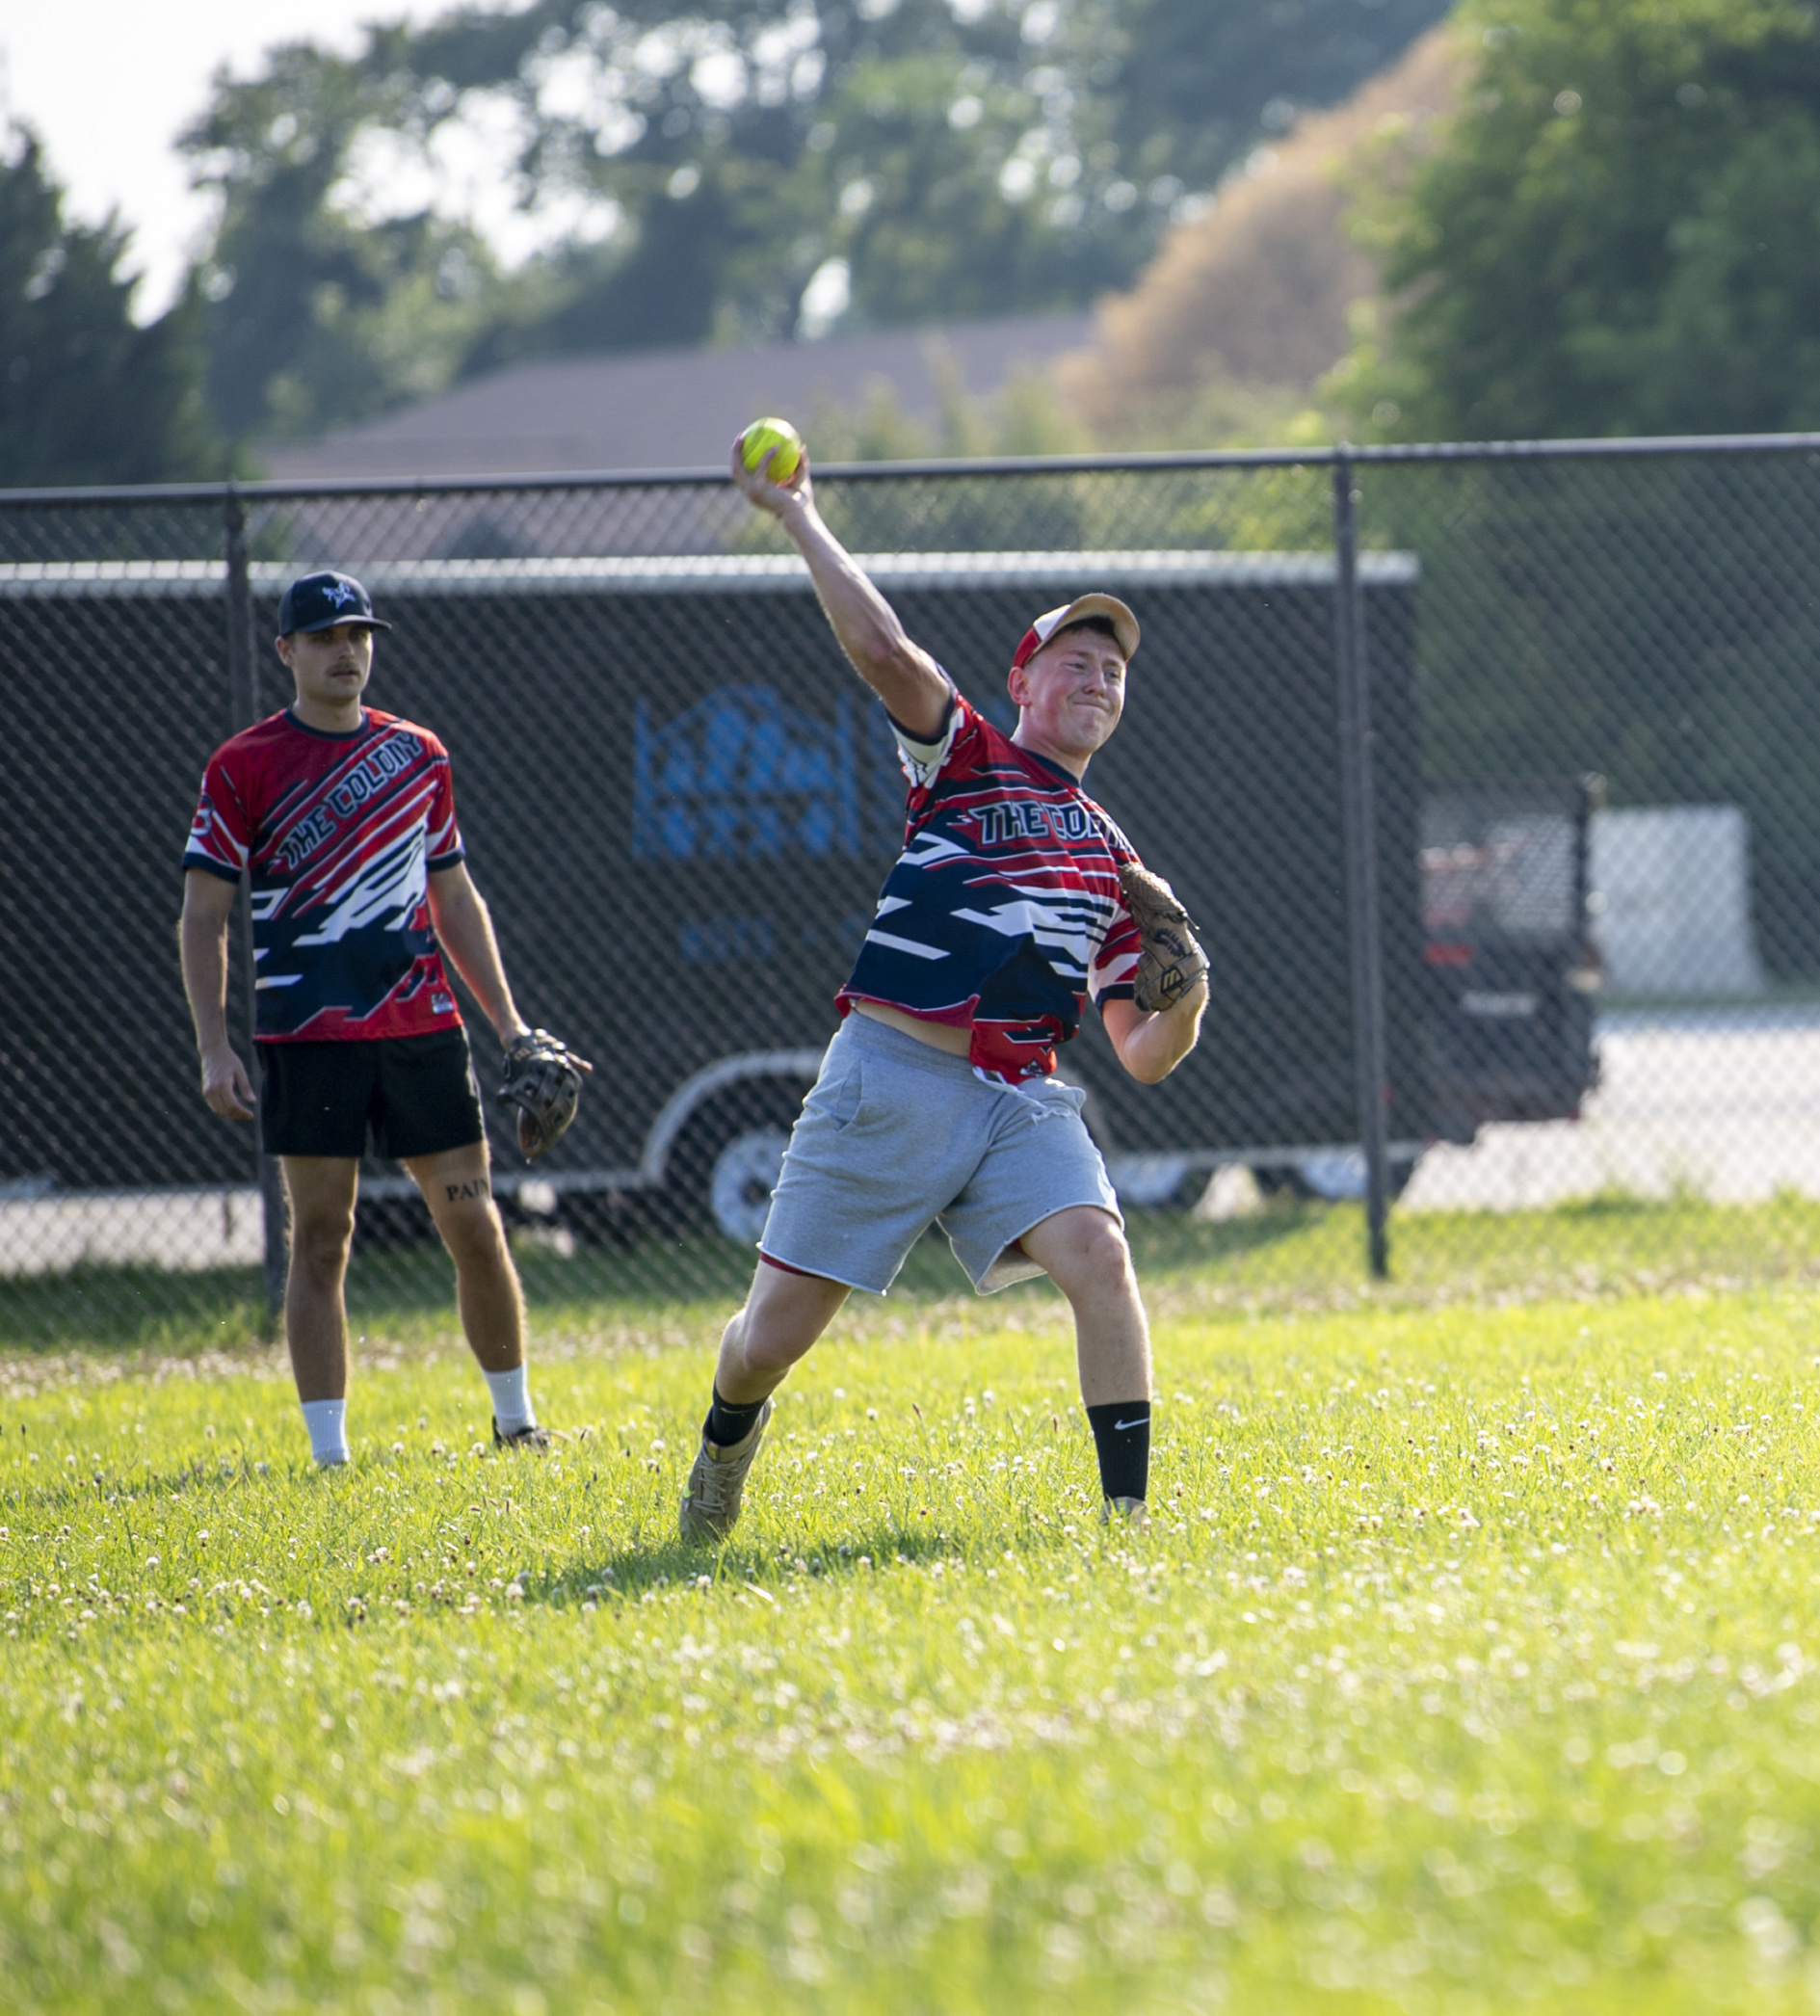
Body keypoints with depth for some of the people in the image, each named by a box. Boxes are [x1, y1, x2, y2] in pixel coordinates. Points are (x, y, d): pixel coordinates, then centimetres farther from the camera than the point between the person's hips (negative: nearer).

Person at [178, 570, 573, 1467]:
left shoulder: (417, 754, 12)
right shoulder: (243, 767, 0)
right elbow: (203, 918, 0)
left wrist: (507, 1021, 13)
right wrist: (214, 1049, -9)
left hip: (422, 1025, 3)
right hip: (305, 1037, -3)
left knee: (475, 1228, 2)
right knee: (320, 1240, -2)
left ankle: (515, 1419, 17)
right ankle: (328, 1452, 1)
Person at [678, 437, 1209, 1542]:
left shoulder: (1112, 859, 20)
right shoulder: (968, 760, 8)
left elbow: (1143, 1054, 19)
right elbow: (881, 647, -10)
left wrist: (1183, 1007, -3)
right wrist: (799, 515, -12)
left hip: (1024, 1099, 3)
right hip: (893, 1080, -3)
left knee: (1096, 1251, -27)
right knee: (768, 1343, 1)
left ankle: (1129, 1515, -24)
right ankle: (731, 1431, 37)